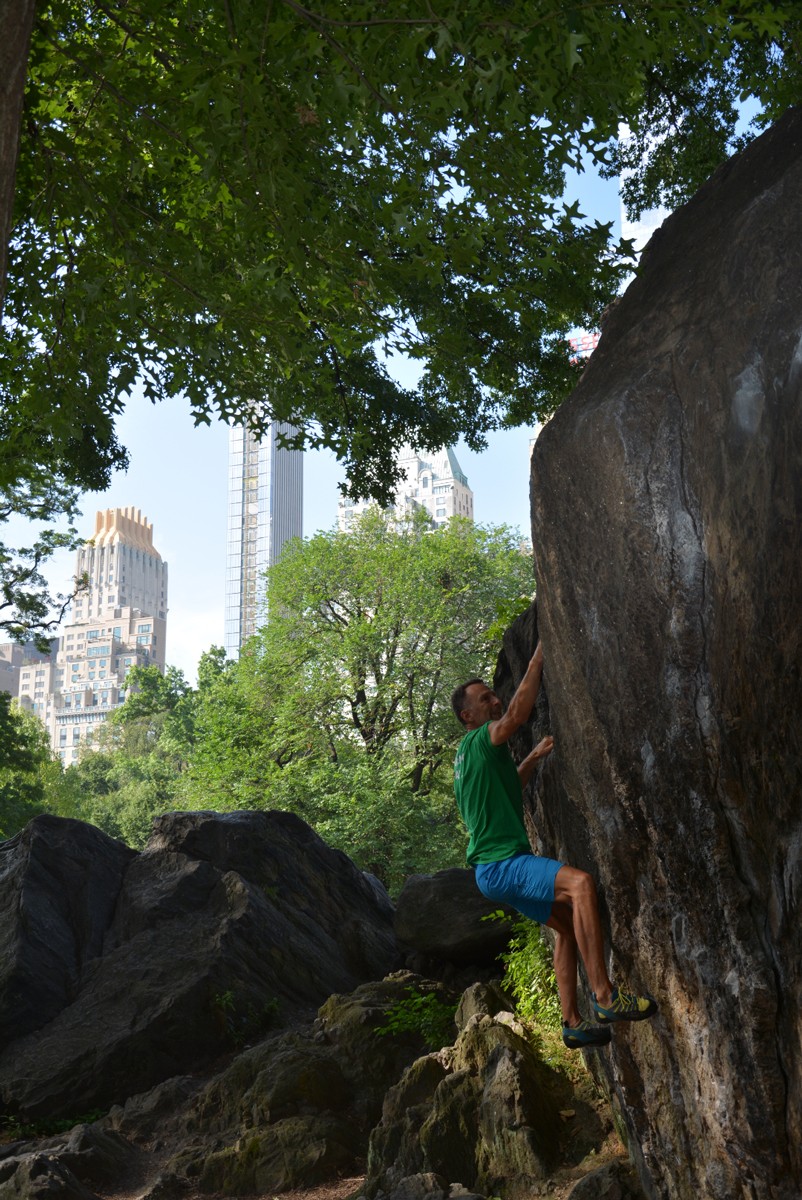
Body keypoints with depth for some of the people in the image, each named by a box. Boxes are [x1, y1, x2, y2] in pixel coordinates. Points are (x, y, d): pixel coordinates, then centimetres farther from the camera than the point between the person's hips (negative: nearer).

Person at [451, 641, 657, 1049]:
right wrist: (538, 656, -18)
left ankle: (573, 1023, 13)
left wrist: (533, 758, 29)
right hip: (500, 862, -11)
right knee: (580, 882, -28)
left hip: (498, 866, 11)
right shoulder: (478, 740, -9)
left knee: (567, 925, 13)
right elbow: (517, 714, -24)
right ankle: (604, 996, -29)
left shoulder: (470, 754, 21)